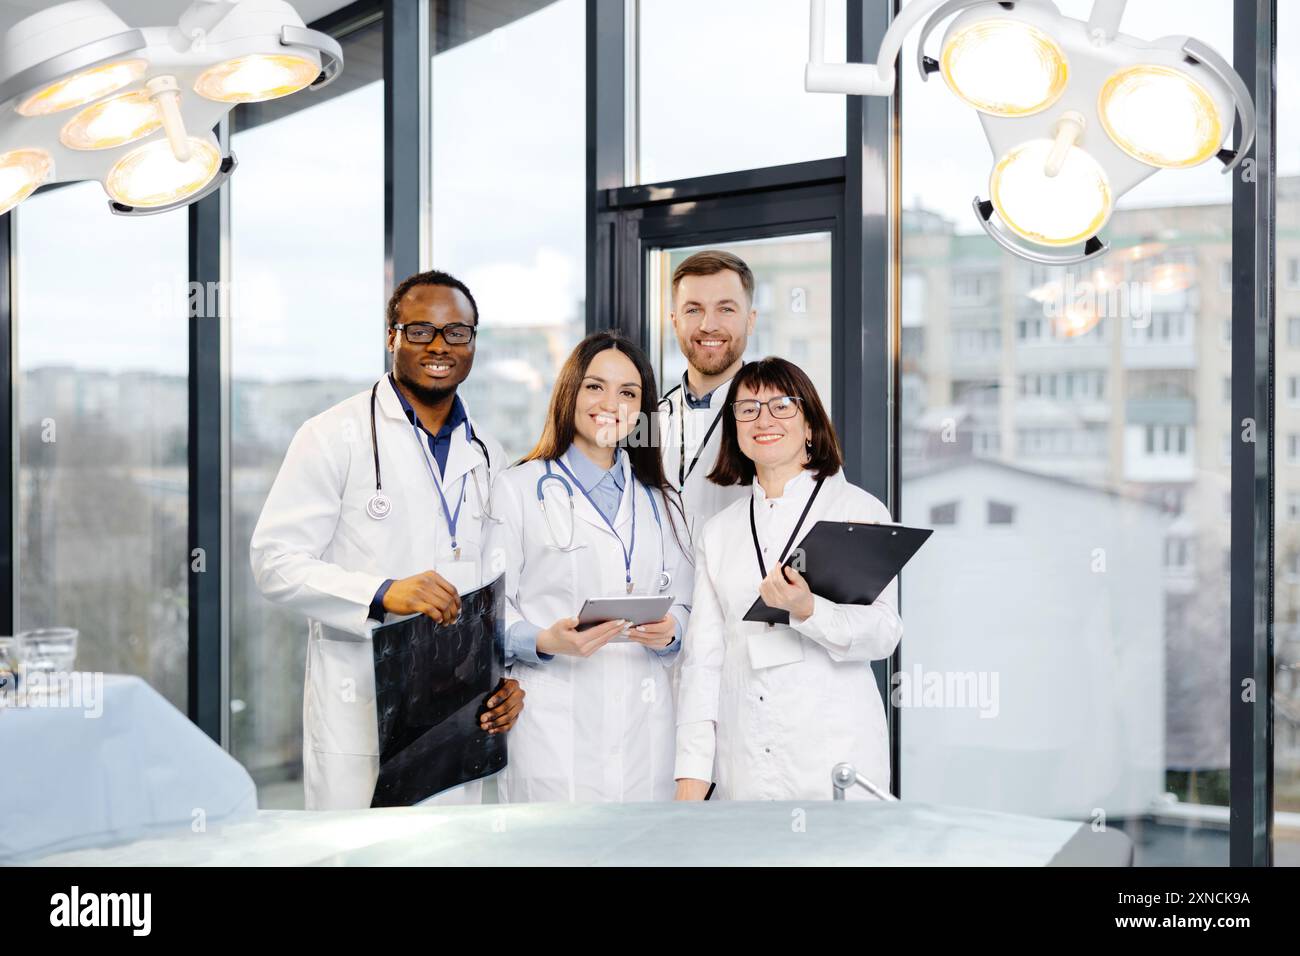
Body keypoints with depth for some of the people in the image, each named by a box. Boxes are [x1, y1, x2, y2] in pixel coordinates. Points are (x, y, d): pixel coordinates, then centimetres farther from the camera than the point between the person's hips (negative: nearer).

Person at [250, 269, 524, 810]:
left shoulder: (487, 456, 15)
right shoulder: (335, 436, -3)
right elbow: (274, 561, -10)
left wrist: (508, 676, 4)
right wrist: (383, 594, -23)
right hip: (359, 720, -5)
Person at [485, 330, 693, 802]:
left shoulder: (662, 503, 18)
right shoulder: (517, 490, 3)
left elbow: (682, 605, 17)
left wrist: (669, 631, -5)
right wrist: (544, 641, -20)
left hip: (643, 724, 4)